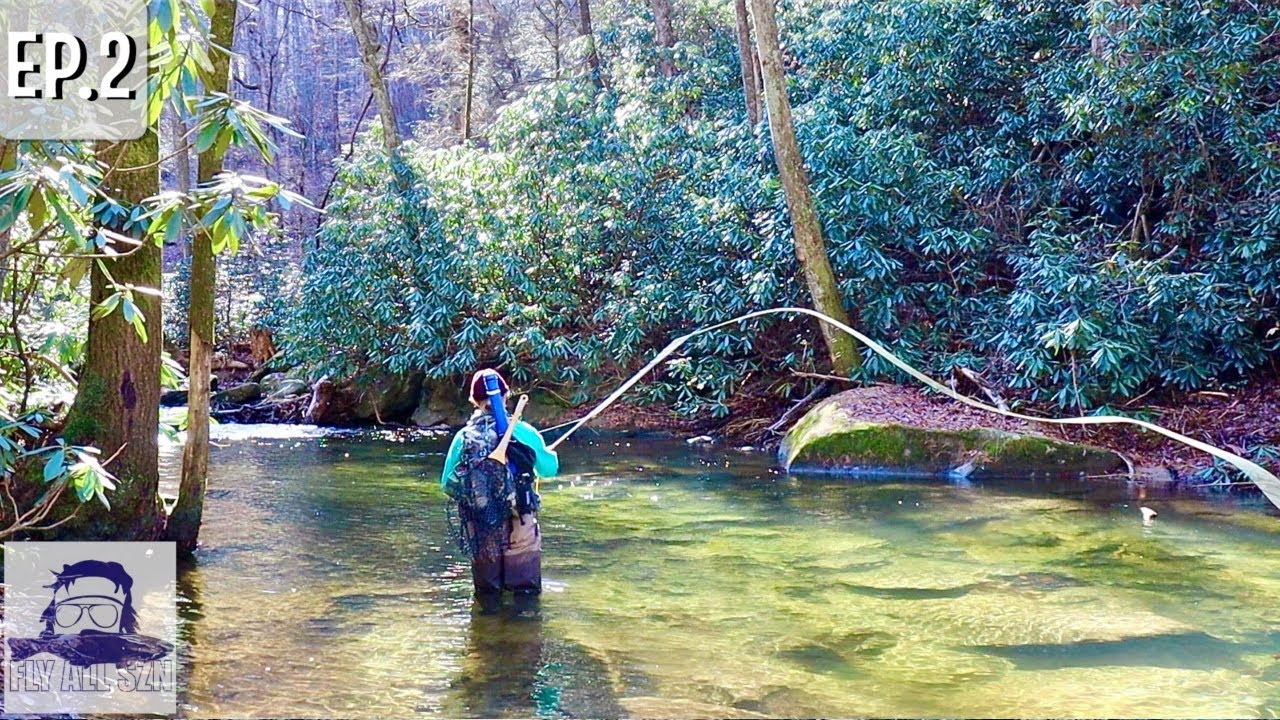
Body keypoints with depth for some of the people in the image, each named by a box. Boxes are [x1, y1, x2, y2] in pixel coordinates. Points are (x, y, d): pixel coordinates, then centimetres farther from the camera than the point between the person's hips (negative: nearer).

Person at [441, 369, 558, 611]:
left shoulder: (463, 437, -1)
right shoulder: (524, 432, -4)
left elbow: (447, 484, 3)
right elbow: (549, 469, 10)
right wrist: (551, 454, 32)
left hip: (479, 530, 2)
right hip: (520, 527, -1)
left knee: (487, 593, 16)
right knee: (526, 591, 10)